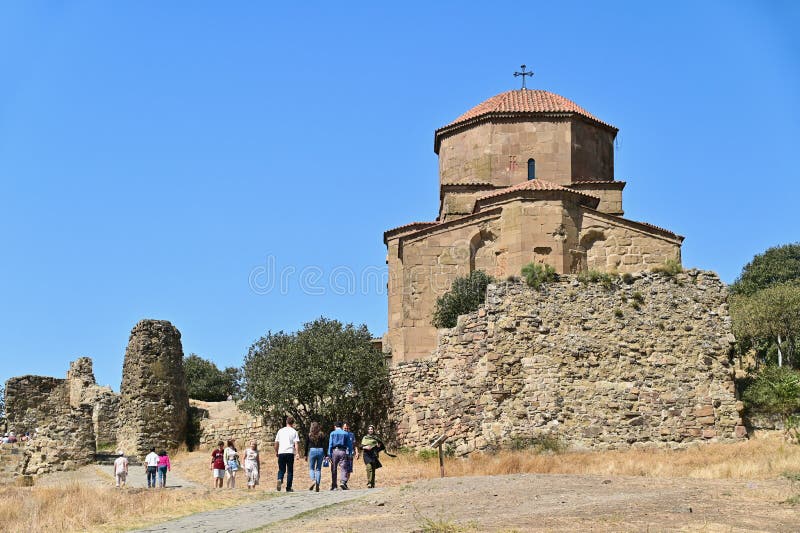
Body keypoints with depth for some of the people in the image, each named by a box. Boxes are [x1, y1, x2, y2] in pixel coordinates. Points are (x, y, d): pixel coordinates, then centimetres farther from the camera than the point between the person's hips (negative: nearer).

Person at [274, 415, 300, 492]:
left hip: (281, 452, 2)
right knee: (290, 471, 6)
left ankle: (280, 479, -20)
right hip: (290, 452, -2)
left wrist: (276, 452, 24)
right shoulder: (294, 431, 3)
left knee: (281, 469, 11)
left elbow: (276, 443, 13)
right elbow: (296, 443, -5)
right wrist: (297, 453, -6)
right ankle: (288, 488, 3)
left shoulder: (280, 430, 11)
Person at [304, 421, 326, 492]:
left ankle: (313, 480, -17)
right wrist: (325, 455, 4)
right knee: (318, 469, 9)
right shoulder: (322, 435, 3)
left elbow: (306, 446, 4)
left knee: (311, 468, 10)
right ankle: (317, 485, 5)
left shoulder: (309, 435, 1)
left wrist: (305, 455, 12)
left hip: (312, 451, -1)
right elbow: (324, 445, 1)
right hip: (320, 451, 1)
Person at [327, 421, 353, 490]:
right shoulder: (346, 433, 8)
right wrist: (350, 454, 9)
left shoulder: (332, 433, 5)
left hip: (335, 451, 0)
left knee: (334, 469, 8)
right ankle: (343, 482, -23)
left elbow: (330, 444, -1)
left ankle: (334, 486, 11)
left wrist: (329, 455, -1)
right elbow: (349, 445, 7)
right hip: (343, 451, 0)